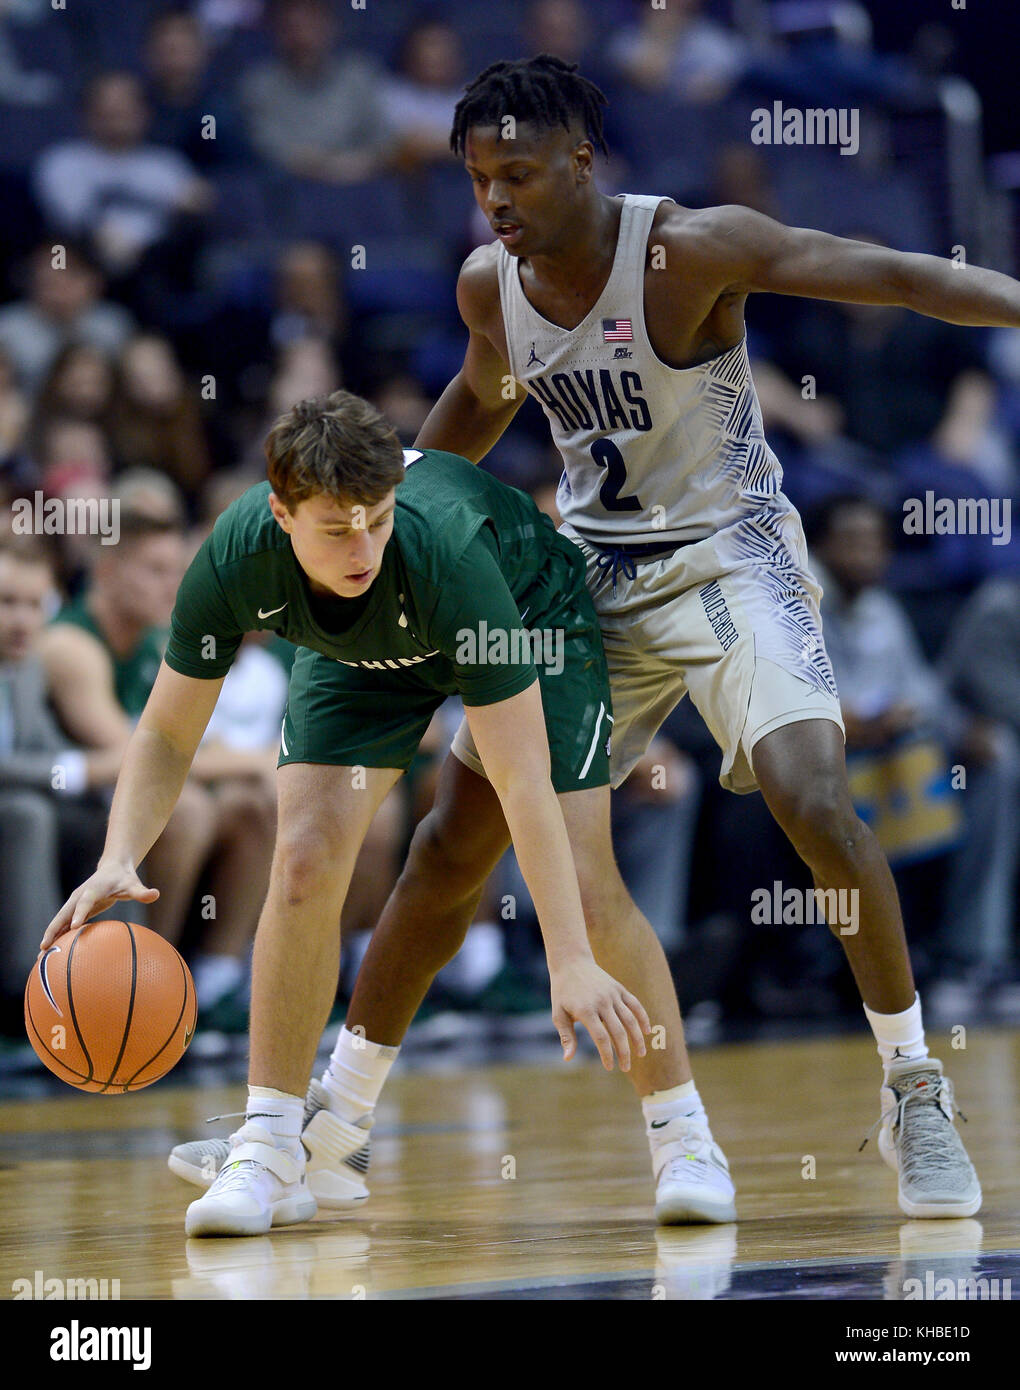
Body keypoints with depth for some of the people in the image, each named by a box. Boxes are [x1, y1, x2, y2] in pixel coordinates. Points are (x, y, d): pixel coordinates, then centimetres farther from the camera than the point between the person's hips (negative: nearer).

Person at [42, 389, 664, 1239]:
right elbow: (167, 733, -18)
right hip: (360, 651, 2)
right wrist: (119, 860, -38)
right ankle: (271, 1154, -6)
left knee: (583, 877, -16)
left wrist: (571, 964, -47)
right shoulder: (235, 560, -34)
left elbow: (523, 780, -42)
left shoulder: (448, 551, -45)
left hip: (531, 610, -2)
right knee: (306, 865, -16)